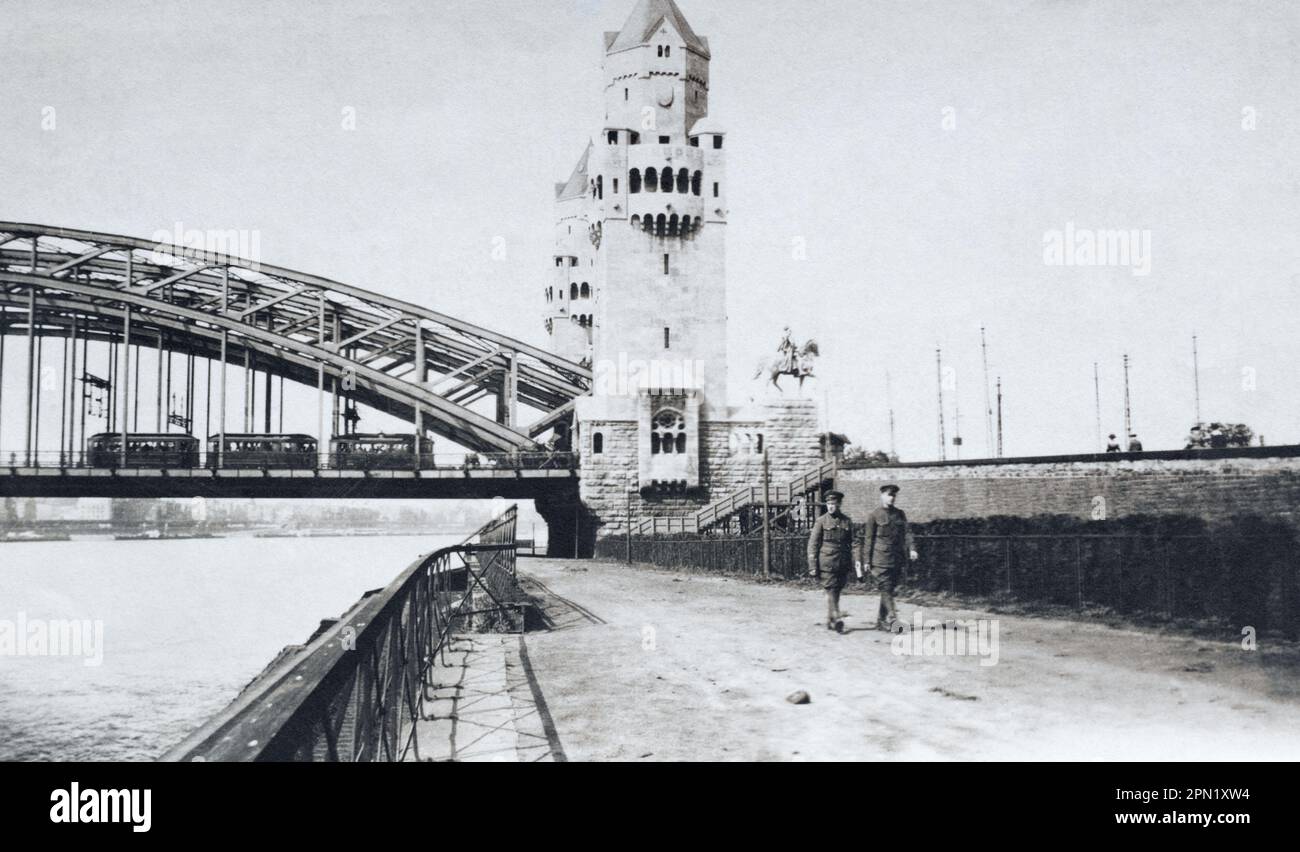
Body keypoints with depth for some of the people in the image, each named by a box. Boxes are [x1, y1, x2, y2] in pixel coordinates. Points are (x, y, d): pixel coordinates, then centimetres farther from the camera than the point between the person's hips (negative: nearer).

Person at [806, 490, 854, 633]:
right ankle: (837, 619, -12)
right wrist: (812, 566, -6)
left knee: (836, 591, 7)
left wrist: (851, 564, 13)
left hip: (842, 564, 3)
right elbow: (813, 544, -2)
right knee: (831, 591, -9)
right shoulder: (821, 521, -1)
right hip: (826, 562, -3)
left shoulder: (847, 521, 9)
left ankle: (829, 621, 17)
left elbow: (850, 544, 16)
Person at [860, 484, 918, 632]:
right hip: (880, 558, -5)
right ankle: (893, 620, -17)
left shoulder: (900, 514, 12)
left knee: (889, 590, 9)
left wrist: (911, 549, -11)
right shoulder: (874, 516, -1)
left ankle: (881, 621, 18)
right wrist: (867, 560, -2)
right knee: (886, 589, -11)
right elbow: (868, 539, 0)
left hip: (896, 558, 5)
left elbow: (906, 532, 7)